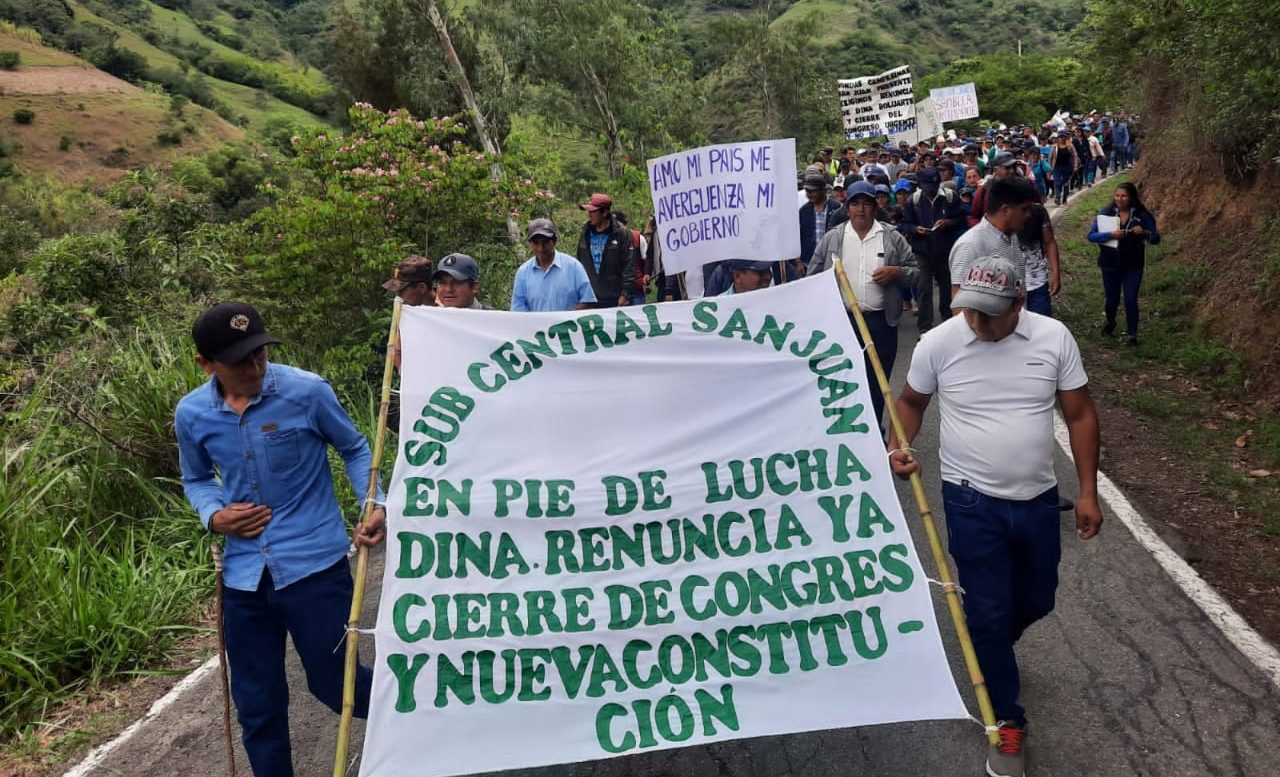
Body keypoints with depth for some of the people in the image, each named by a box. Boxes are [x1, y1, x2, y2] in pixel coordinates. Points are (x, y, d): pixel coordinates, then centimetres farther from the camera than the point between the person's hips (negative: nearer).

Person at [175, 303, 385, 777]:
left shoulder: (308, 392, -13)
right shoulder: (190, 415, -2)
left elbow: (354, 449, 3)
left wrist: (377, 505, -13)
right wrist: (214, 516, -5)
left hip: (315, 564, -4)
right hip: (245, 574, 4)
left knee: (333, 683, 7)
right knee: (256, 703, 13)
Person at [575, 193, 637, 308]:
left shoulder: (622, 233, -4)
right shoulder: (586, 233, 11)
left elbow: (629, 267, -6)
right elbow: (579, 263, 18)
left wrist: (625, 294, -12)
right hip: (589, 299, 4)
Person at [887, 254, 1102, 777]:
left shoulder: (1054, 338, -8)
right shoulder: (937, 343, -12)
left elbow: (1080, 414, 0)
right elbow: (911, 400, 5)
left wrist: (1088, 492, -1)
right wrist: (900, 446, -14)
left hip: (1038, 498, 3)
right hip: (972, 503, -3)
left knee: (1037, 601, 19)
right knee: (989, 612, 2)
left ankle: (988, 649, 52)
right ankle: (1007, 722, 22)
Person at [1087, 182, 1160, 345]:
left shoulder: (1142, 216, -5)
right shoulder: (1105, 213, -5)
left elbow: (1156, 238, -2)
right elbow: (1091, 235, -9)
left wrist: (1144, 233, -23)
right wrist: (1110, 235, -25)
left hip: (1133, 266, -1)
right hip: (1110, 264, 1)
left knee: (1130, 300, -5)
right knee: (1111, 298, 14)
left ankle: (1131, 334, 12)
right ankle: (1109, 321, 45)